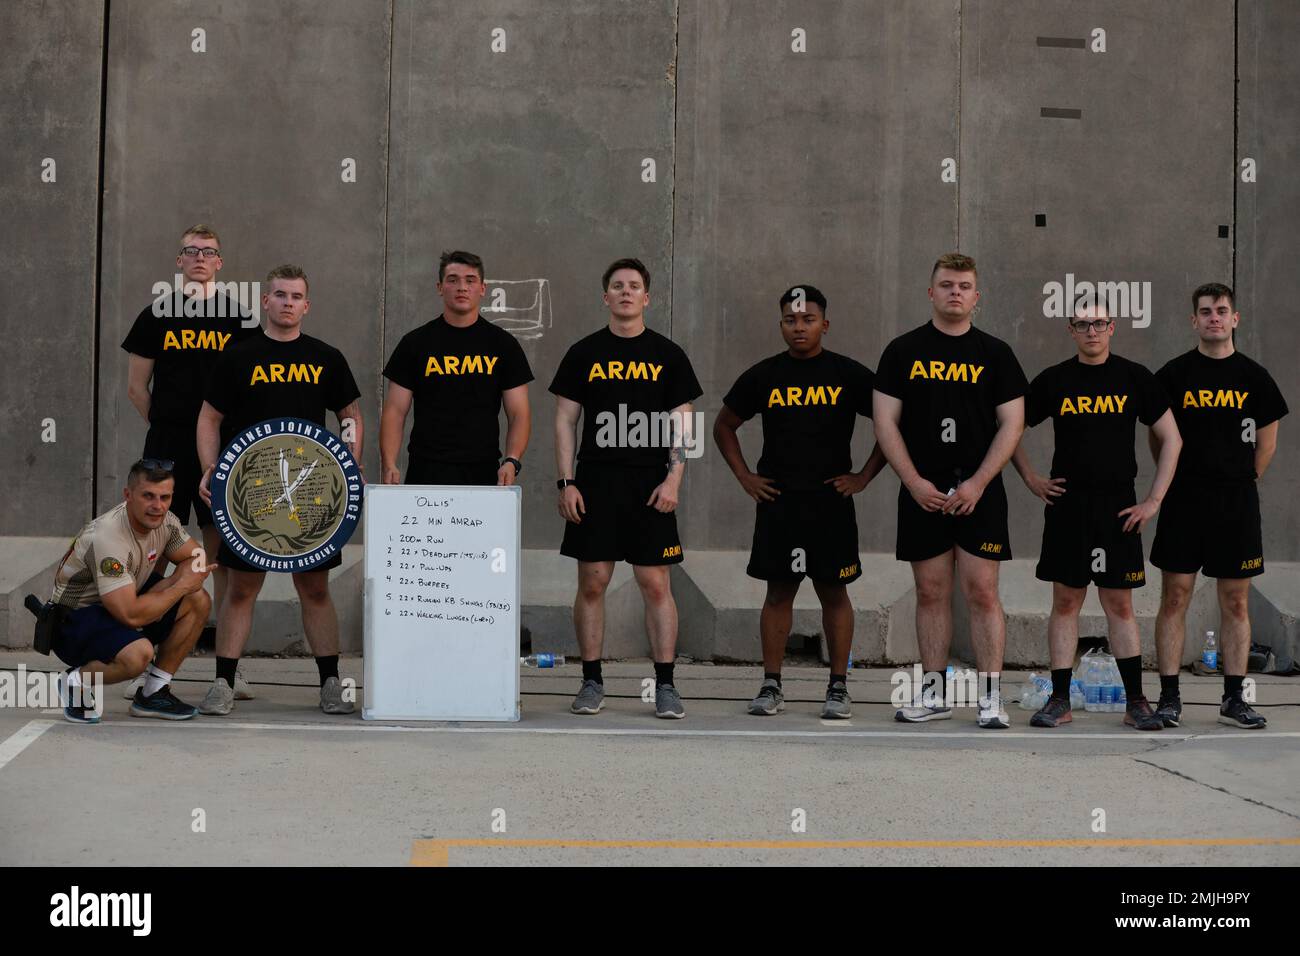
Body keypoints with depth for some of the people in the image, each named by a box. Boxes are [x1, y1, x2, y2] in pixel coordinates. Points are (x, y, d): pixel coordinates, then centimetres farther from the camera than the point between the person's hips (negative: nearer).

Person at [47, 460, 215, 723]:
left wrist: (166, 585, -14)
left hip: (120, 605, 9)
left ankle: (153, 693, 3)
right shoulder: (106, 538, -31)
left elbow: (197, 560, 7)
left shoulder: (165, 521, -7)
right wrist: (181, 586, -20)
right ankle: (76, 683, -4)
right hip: (73, 620, -9)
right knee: (138, 653, -36)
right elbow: (131, 615, -34)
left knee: (199, 601, -5)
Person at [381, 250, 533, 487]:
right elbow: (395, 411, 3)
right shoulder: (415, 343, 5)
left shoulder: (502, 344, 6)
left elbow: (518, 413, 3)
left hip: (484, 475, 1)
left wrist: (512, 461, -15)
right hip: (425, 475, -1)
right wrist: (389, 465, -12)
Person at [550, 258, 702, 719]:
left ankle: (665, 685, 5)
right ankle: (591, 683, 12)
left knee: (655, 583, -2)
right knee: (592, 582, 2)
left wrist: (672, 480, -7)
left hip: (650, 486, -1)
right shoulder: (584, 353, 7)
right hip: (594, 483, 1)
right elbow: (565, 420, 6)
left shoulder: (667, 354, 6)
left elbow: (683, 423, 5)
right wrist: (566, 483, -3)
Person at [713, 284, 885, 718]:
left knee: (834, 592, 3)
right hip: (777, 500, 1)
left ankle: (838, 688, 9)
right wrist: (745, 477, 6)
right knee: (779, 591, 4)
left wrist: (864, 476, -2)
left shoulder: (849, 374, 0)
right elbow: (724, 425, 15)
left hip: (832, 501, -1)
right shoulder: (763, 375, 5)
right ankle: (771, 686, 10)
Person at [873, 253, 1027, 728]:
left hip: (979, 492, -1)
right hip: (922, 492, 1)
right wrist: (914, 482, -8)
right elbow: (885, 422, 3)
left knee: (982, 591, -4)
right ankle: (934, 692, 14)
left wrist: (977, 483, -10)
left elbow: (1011, 424, 0)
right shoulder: (903, 351, 6)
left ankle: (991, 696, 1)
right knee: (931, 592, 6)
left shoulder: (995, 353, 5)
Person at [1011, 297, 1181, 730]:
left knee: (1119, 604, 3)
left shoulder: (1135, 378, 2)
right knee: (1065, 601, 3)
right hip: (1066, 504, 1)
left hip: (1118, 507, 0)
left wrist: (1154, 501, -1)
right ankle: (1059, 701, 8)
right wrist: (1031, 479, 4)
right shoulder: (1053, 380, 3)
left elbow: (1171, 439, 4)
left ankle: (1135, 702, 10)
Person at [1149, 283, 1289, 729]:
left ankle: (1234, 700, 11)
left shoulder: (1253, 376, 6)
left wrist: (1243, 482, 7)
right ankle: (1169, 698, 2)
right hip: (1183, 500, -1)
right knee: (1174, 597, -2)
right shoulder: (1174, 374, 2)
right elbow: (1158, 438, 8)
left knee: (1235, 601, 4)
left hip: (1238, 502, 1)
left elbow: (1266, 441, 12)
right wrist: (1175, 479, 3)